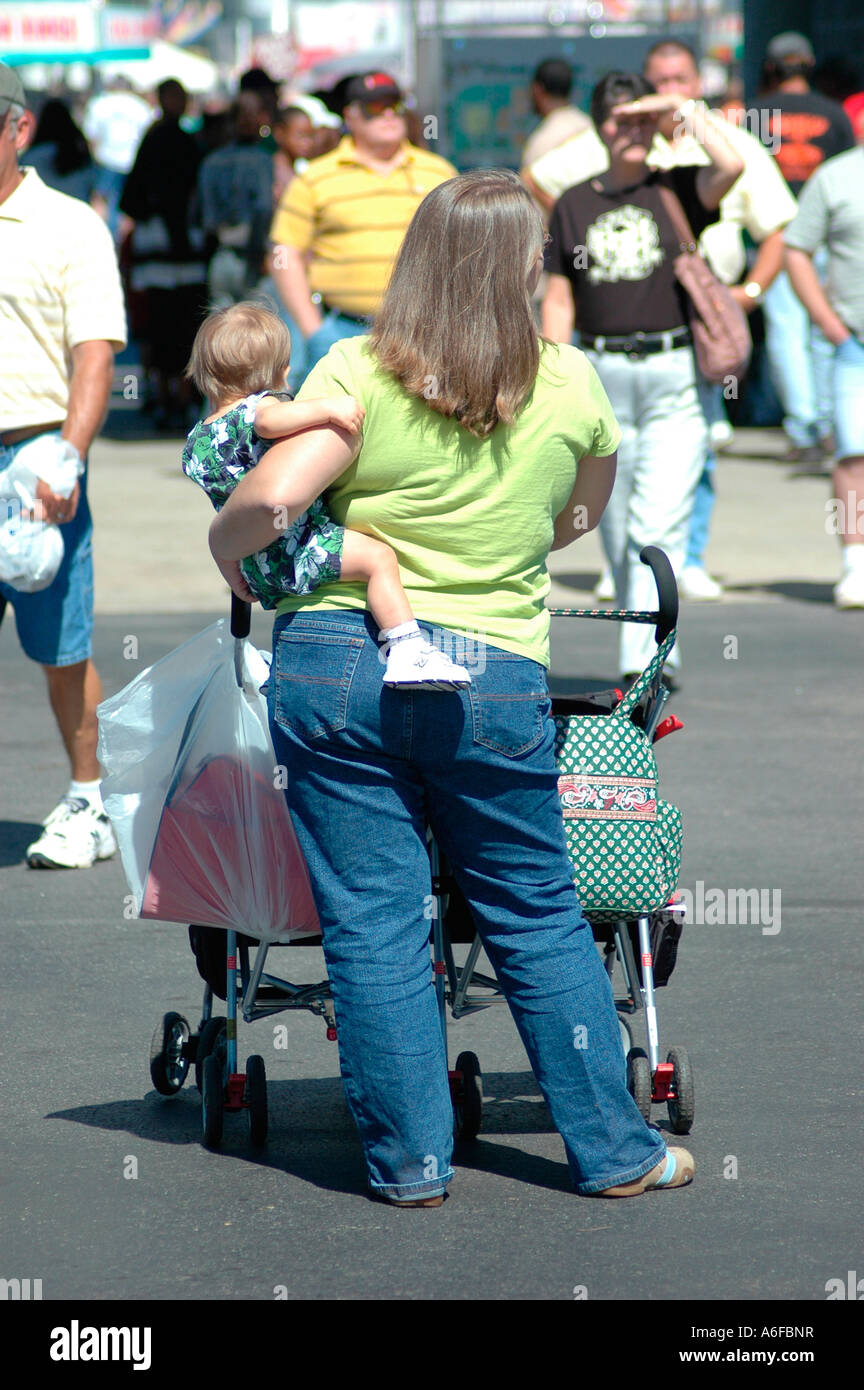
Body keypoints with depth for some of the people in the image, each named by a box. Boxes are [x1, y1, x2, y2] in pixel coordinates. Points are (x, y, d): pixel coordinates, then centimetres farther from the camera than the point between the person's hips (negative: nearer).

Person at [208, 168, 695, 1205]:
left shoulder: (360, 372, -4)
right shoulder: (571, 385, 4)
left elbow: (269, 499, -14)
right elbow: (585, 511, 22)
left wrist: (226, 554, 7)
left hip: (334, 663, -1)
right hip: (493, 675, 1)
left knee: (372, 924, 7)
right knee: (537, 918, 14)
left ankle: (411, 1160, 12)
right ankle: (612, 1150, 20)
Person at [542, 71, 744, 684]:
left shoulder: (678, 190, 4)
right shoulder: (574, 205, 10)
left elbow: (732, 164, -18)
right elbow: (559, 299, 10)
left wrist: (684, 109, -6)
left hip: (675, 377, -3)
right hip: (602, 376, 3)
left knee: (658, 525, -13)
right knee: (618, 532, 7)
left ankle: (645, 663, -17)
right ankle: (653, 653, 20)